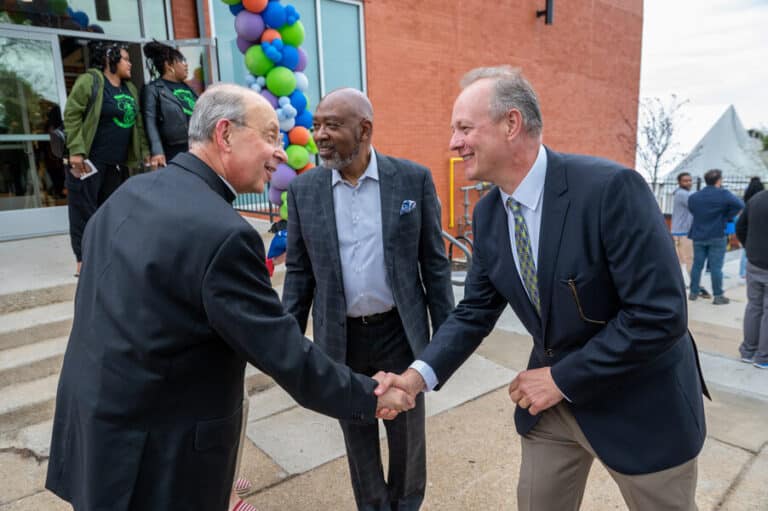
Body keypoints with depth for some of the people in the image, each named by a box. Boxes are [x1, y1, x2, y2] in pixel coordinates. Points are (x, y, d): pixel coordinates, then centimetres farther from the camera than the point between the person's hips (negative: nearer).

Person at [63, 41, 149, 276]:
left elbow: (137, 124, 18)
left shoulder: (130, 89, 15)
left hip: (118, 162, 7)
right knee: (84, 209, -2)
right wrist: (76, 150, -19)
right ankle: (84, 260, 3)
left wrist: (145, 151, 11)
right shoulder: (89, 81, -7)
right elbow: (71, 115, -11)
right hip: (89, 160, -7)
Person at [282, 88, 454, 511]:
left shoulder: (414, 179, -7)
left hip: (401, 332, 0)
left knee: (408, 432, 18)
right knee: (358, 438, 18)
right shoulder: (303, 189, -3)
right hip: (340, 338, 1)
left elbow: (434, 262, -3)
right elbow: (298, 271, 2)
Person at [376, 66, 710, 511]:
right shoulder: (488, 214, -4)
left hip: (641, 402, -5)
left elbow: (660, 314, -26)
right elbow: (475, 312, 1)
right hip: (554, 396, 5)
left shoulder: (611, 188, -25)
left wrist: (561, 378, -20)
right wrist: (420, 374, -13)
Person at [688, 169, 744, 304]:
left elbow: (692, 211, 9)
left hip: (698, 235, 4)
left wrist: (703, 219, 7)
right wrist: (727, 217, -6)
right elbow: (740, 205, -17)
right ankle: (718, 296, 5)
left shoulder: (693, 196, 6)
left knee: (697, 264, 10)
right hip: (717, 236, -4)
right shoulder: (723, 194, -10)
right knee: (716, 266, -1)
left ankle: (693, 292, 16)